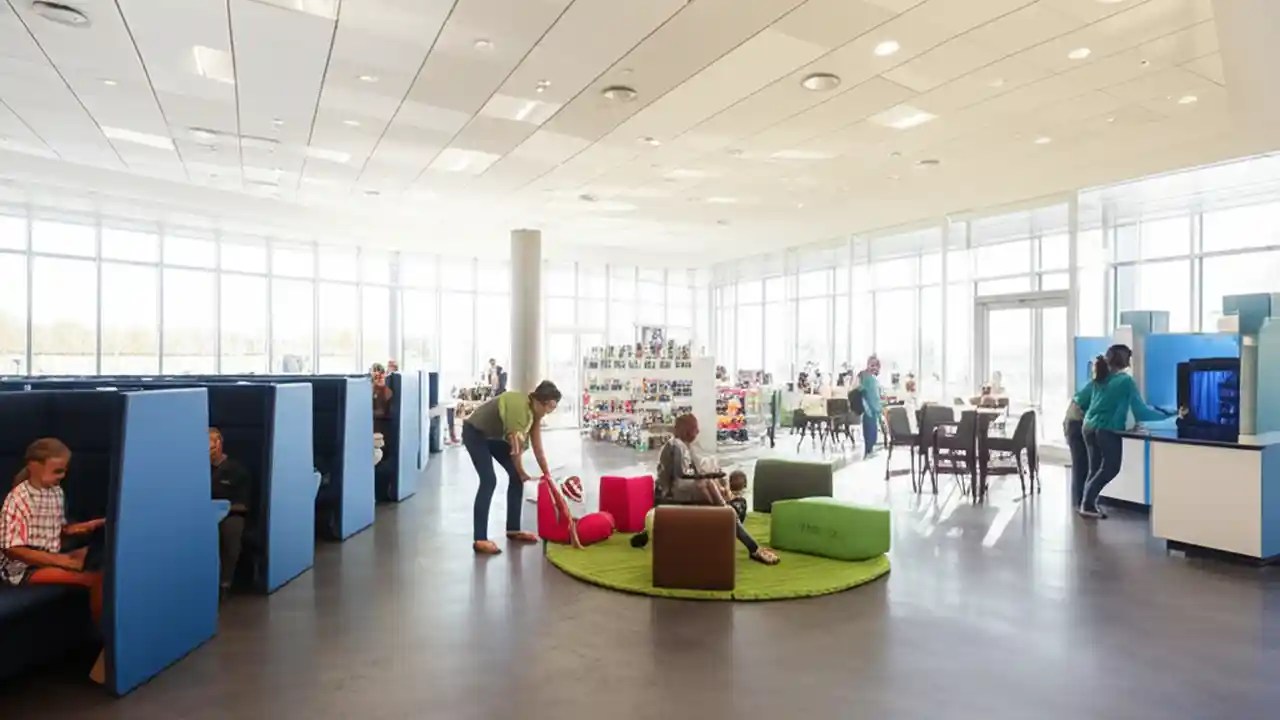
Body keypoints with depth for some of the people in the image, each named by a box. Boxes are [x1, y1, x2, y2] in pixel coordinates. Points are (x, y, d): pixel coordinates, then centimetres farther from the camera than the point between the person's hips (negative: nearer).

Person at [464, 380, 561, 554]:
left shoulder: (535, 412, -8)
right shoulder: (519, 406, -34)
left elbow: (538, 449, -3)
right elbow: (515, 447, -26)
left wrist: (547, 475, -3)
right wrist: (522, 472, -13)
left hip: (495, 434, 9)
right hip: (475, 432, -9)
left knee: (516, 477, 2)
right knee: (489, 481, -19)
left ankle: (513, 529, 13)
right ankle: (480, 540, -17)